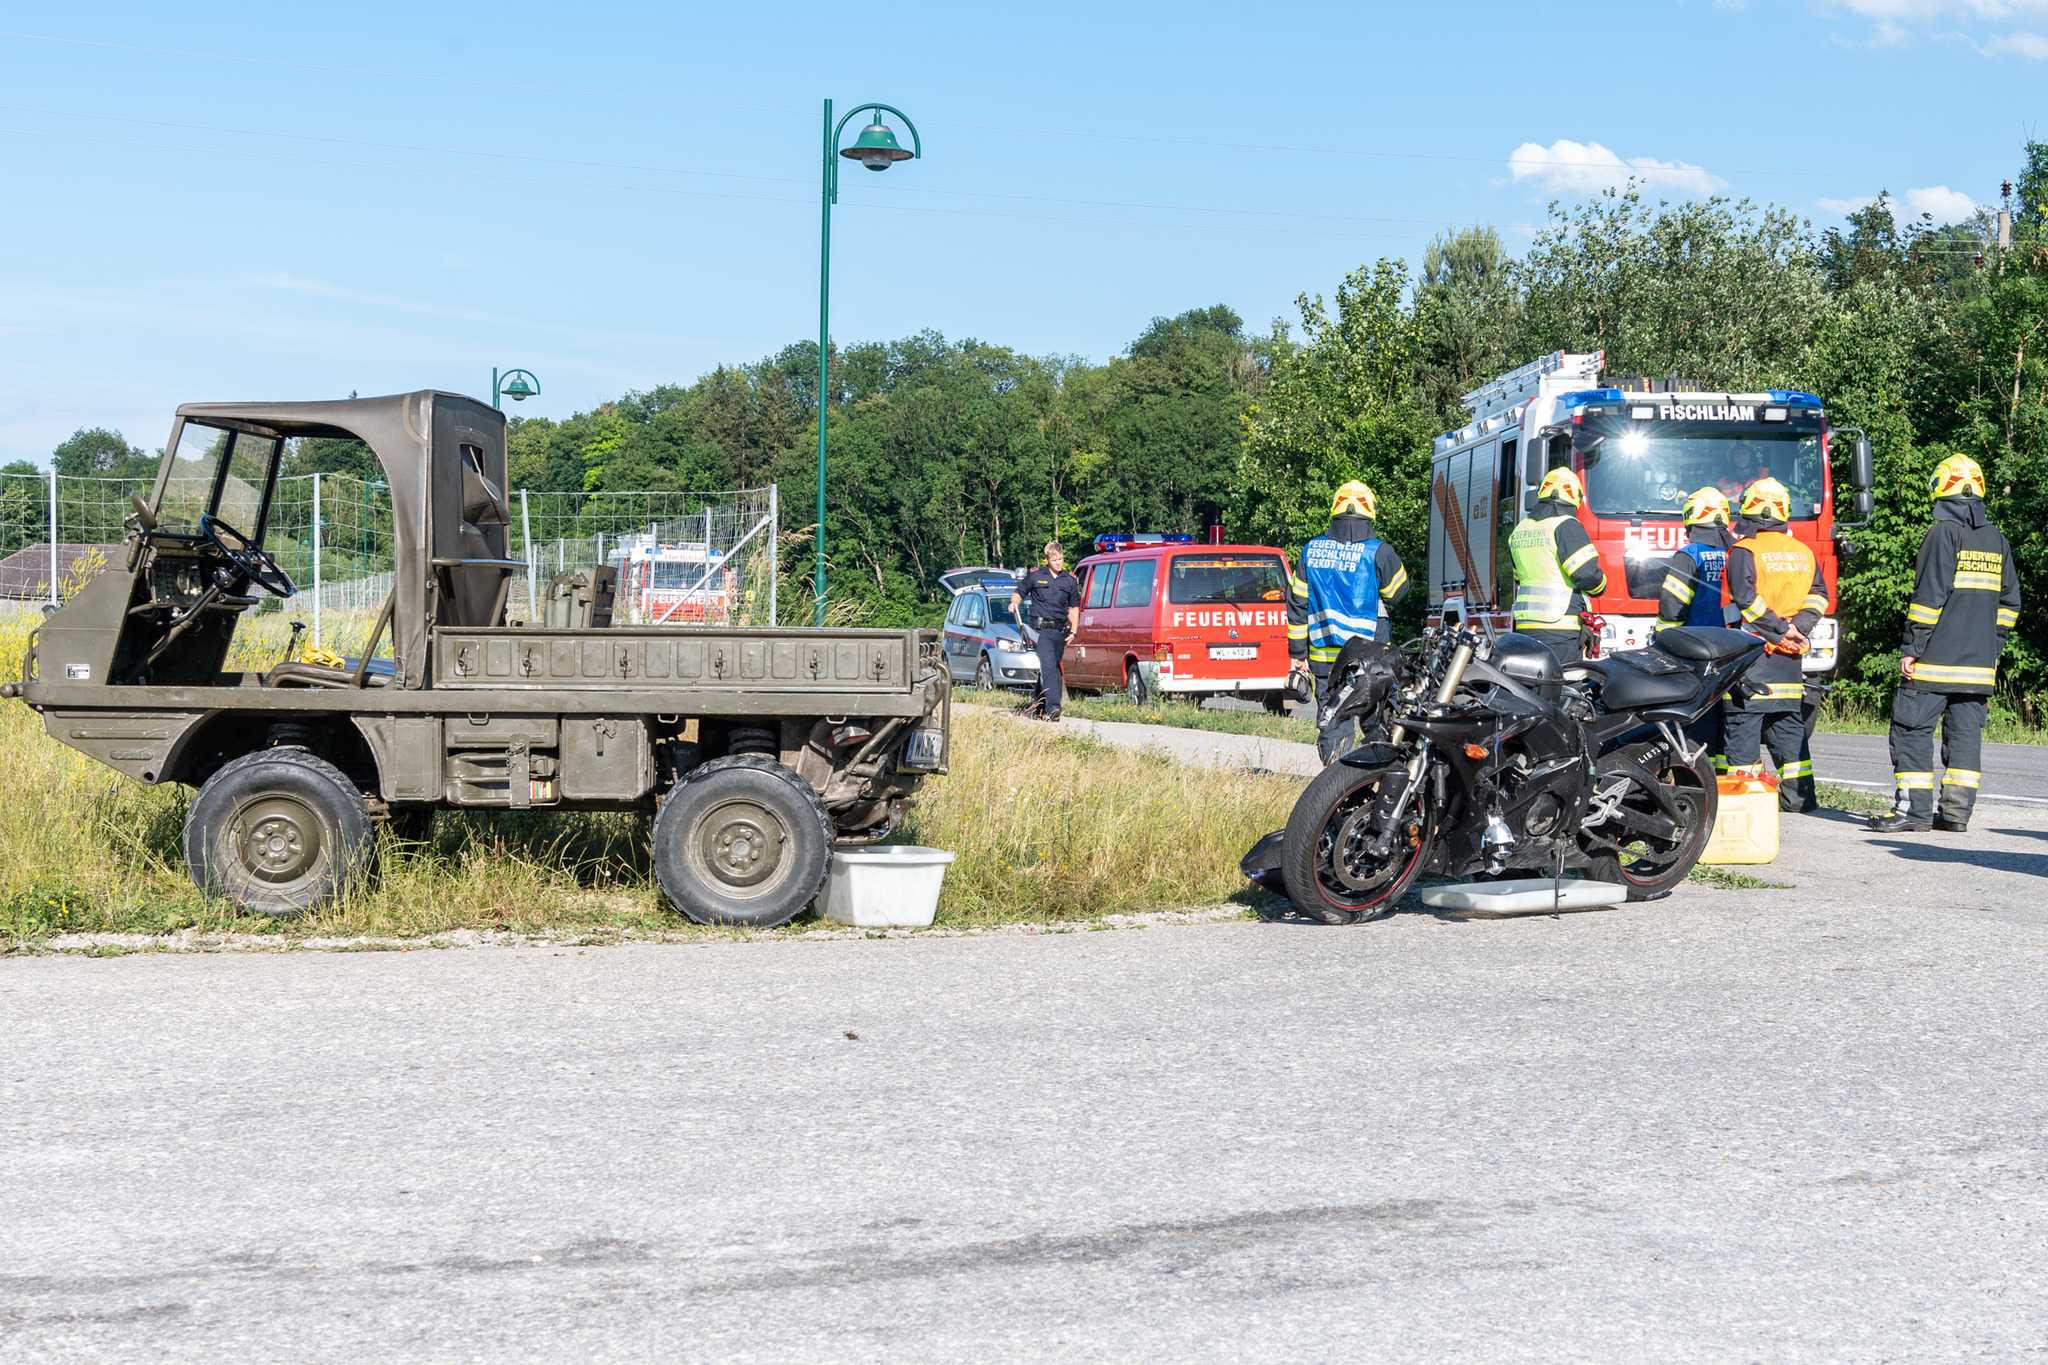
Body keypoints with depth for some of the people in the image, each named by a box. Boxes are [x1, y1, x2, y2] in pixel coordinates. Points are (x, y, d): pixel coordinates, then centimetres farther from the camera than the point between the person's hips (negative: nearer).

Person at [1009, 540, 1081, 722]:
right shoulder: (1035, 576, 5)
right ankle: (1053, 707, -28)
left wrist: (1073, 632, 11)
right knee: (1049, 665, -20)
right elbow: (1019, 593, 12)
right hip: (1041, 629, -4)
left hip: (1060, 630, 4)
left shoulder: (1071, 581, 12)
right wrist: (1014, 603, -11)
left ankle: (1037, 705, 23)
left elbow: (1073, 607, 20)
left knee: (1048, 668, 7)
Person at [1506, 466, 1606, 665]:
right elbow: (1586, 573, -13)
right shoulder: (1566, 526, -8)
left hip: (1525, 626, 7)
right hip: (1559, 628, -7)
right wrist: (1600, 586, 8)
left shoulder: (1521, 529, 16)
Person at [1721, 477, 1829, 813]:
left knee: (1743, 721, -3)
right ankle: (1799, 795, 14)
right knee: (1789, 725, 13)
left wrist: (1783, 628, -11)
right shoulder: (1804, 553, 11)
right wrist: (1796, 628, -2)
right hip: (1788, 659, 6)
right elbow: (1818, 595, 8)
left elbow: (1746, 599, -17)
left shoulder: (1744, 552, -9)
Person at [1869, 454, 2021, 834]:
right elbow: (2008, 602, 17)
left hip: (1937, 659, -7)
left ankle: (1915, 808, -6)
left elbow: (1929, 596, -14)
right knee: (1965, 731, 7)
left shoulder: (1943, 533, -9)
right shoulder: (1997, 540, 13)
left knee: (1911, 727, -2)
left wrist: (1911, 648, -10)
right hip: (1979, 661, 7)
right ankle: (1957, 811, 6)